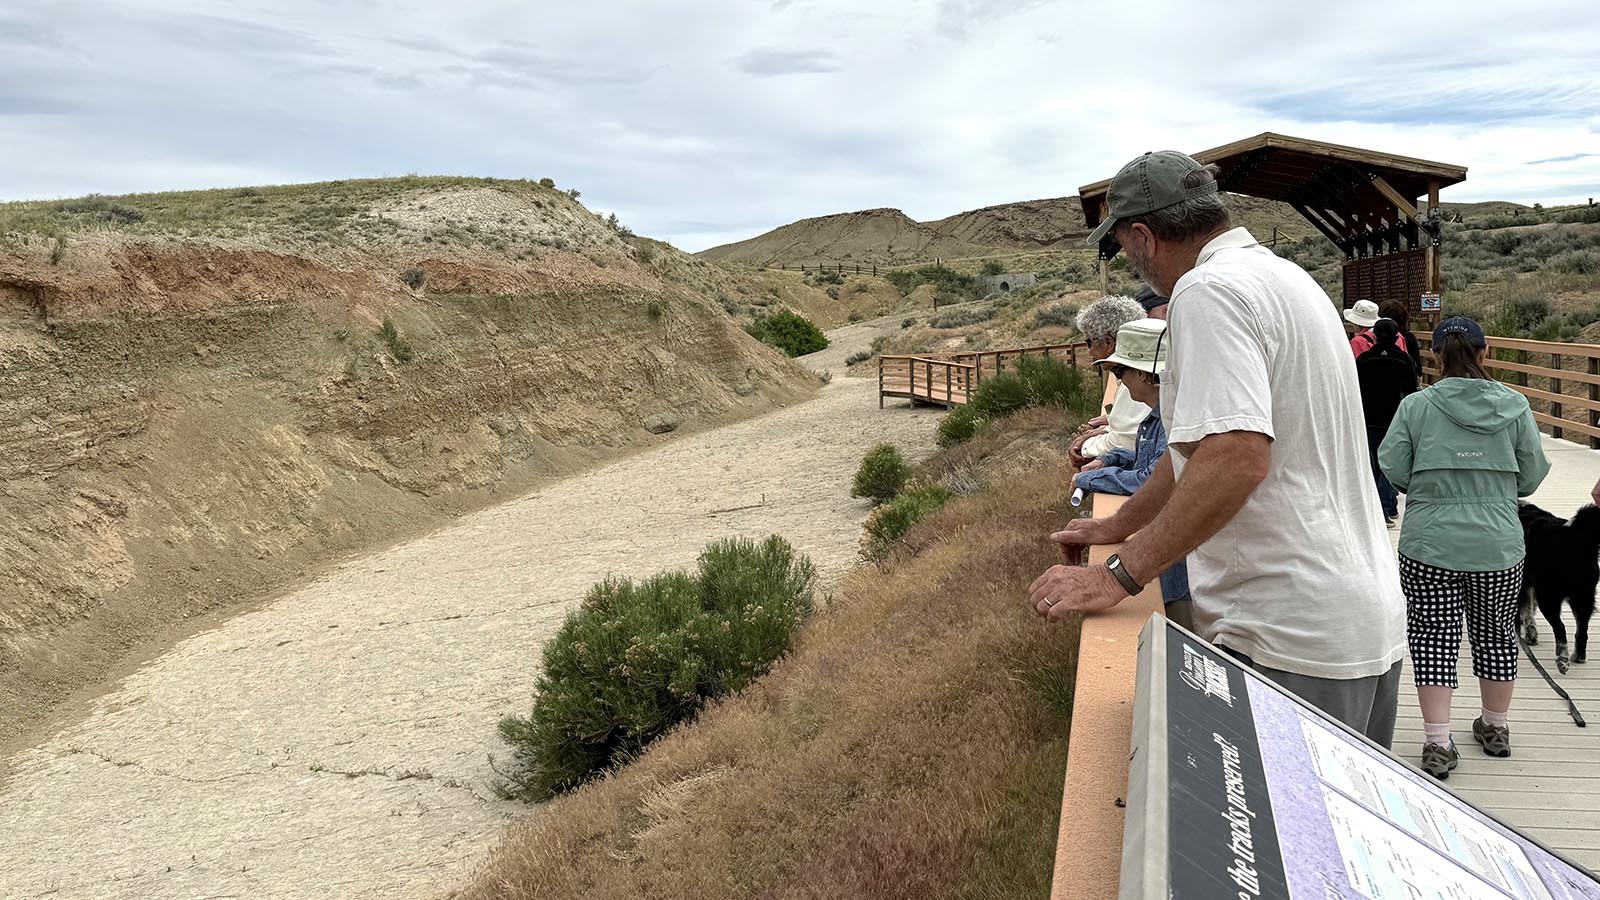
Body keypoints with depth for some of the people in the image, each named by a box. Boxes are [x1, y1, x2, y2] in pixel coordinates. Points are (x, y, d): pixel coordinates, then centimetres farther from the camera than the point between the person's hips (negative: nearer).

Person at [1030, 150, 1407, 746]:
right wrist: (1115, 527, 28)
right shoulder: (1287, 277, 18)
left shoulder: (1209, 289, -15)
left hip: (1292, 640, -10)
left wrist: (1120, 576, -23)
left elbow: (1236, 456, -28)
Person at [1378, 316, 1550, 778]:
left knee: (1434, 638, 5)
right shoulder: (1515, 406, -2)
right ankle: (1495, 729, 35)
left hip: (1430, 545, -2)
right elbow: (1532, 476, 1)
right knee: (1496, 634, 18)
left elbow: (1393, 469, -8)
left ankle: (1437, 743, 4)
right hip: (1498, 546, 3)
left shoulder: (1415, 406, -8)